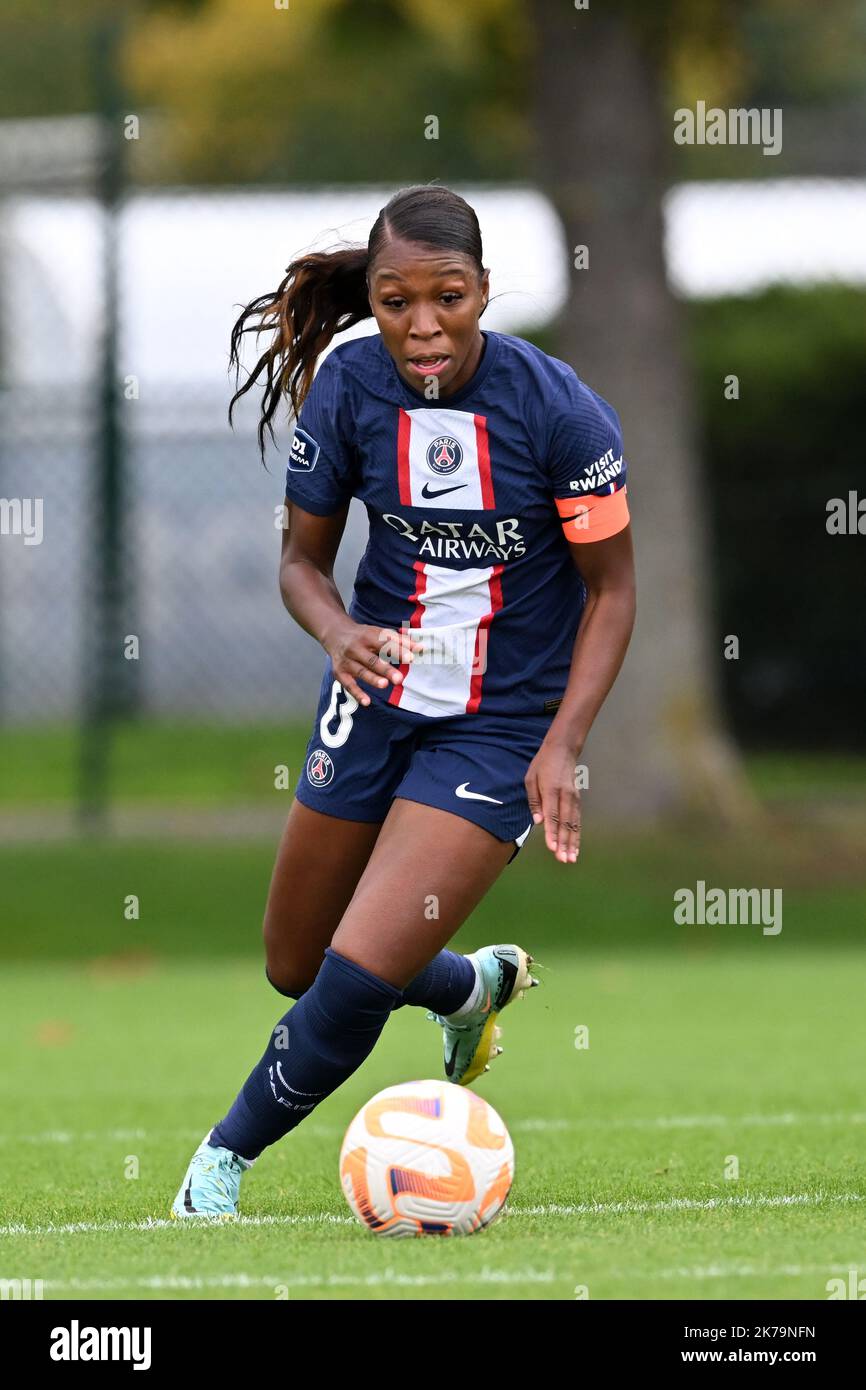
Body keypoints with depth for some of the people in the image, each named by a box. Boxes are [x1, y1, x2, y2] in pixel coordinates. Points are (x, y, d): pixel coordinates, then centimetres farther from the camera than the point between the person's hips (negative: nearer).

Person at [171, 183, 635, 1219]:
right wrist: (338, 632, -22)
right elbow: (302, 559, 1)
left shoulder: (560, 412, -20)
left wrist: (561, 747, -17)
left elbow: (611, 588, -8)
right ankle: (478, 983, 46)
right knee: (297, 972, 16)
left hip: (501, 730, -4)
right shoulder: (348, 388, -12)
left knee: (358, 977, -17)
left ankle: (228, 1152, 8)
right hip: (375, 698, 4)